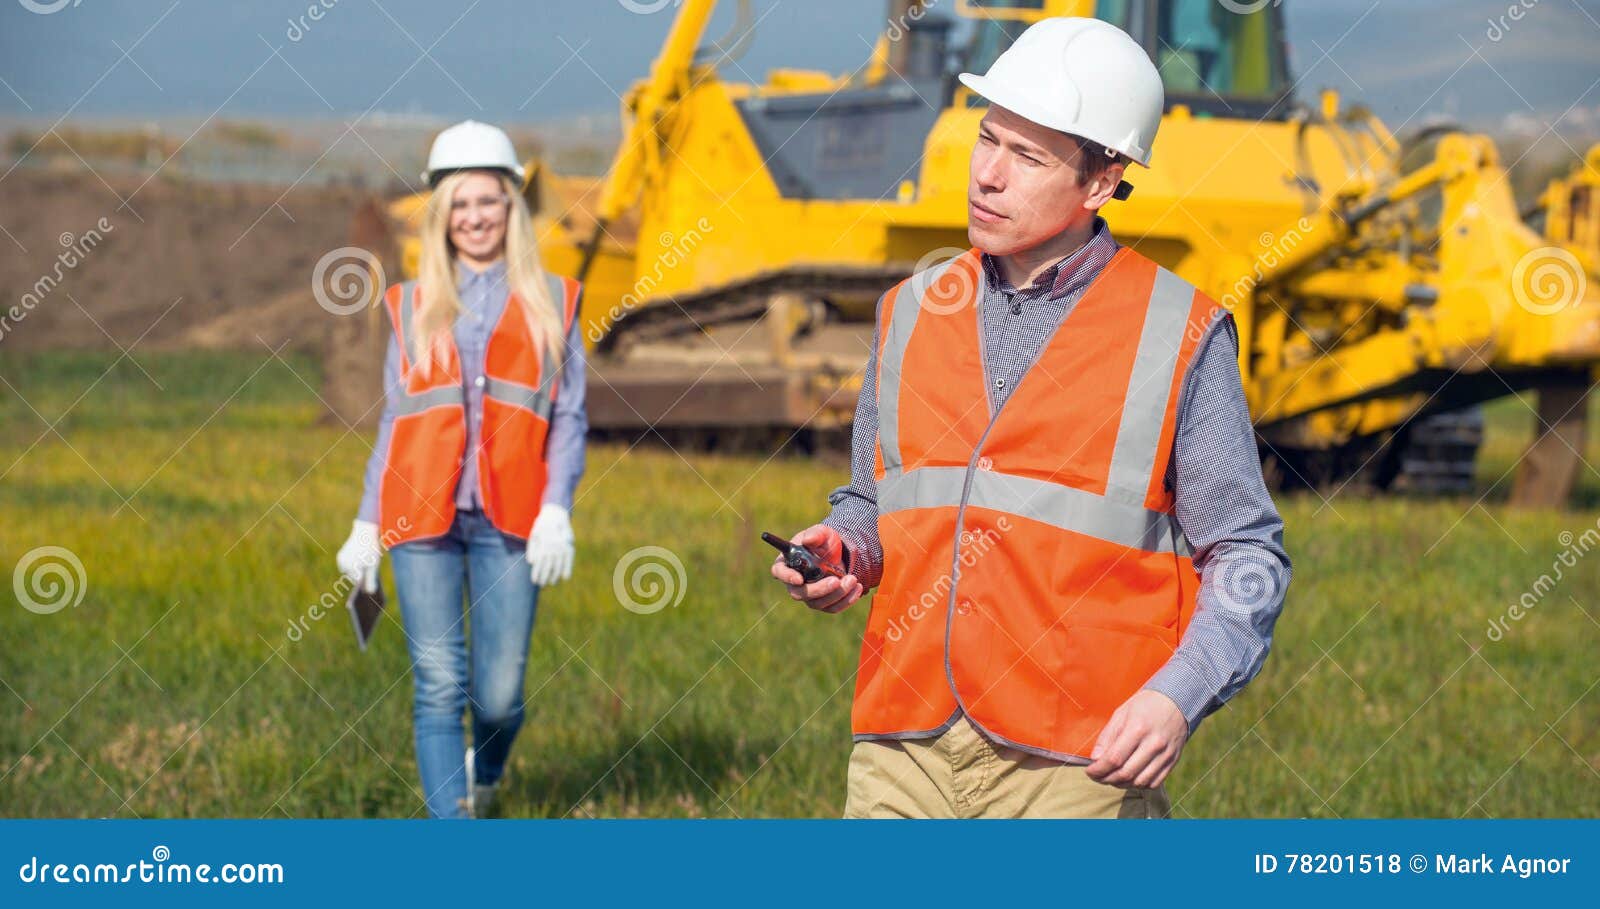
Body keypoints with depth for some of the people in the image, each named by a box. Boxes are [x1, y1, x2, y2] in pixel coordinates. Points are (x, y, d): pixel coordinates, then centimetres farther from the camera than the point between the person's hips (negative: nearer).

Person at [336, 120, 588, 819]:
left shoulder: (550, 303, 11)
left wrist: (556, 511, -7)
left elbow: (569, 418, 6)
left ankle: (486, 772, 33)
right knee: (439, 686, -6)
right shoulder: (412, 307, 15)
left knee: (498, 691, -2)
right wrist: (365, 525, 11)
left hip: (509, 522, -1)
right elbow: (393, 422, 16)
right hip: (423, 518, 1)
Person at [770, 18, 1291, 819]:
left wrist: (1178, 695, -14)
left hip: (1076, 765, -4)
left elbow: (1246, 556, 2)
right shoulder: (913, 310, 14)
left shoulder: (1180, 336, 0)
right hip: (905, 752, 4)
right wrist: (843, 552, 2)